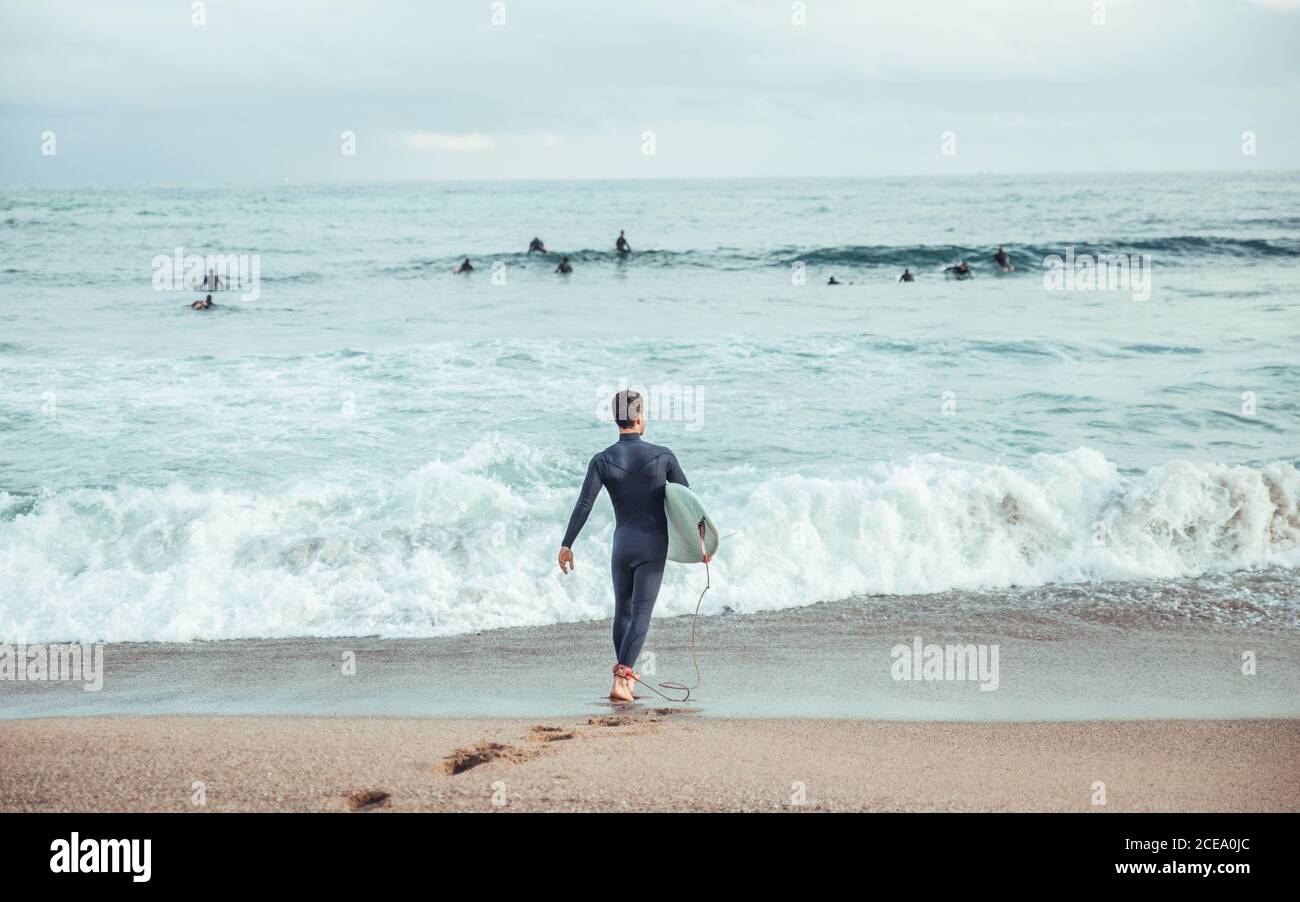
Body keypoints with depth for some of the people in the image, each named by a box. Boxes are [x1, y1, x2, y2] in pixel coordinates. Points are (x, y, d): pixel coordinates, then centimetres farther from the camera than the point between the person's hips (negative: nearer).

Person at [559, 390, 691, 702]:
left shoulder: (602, 460, -6)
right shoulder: (662, 456, -7)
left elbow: (583, 506, -11)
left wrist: (566, 545, -6)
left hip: (623, 543, 2)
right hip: (655, 546, -2)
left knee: (623, 610, 19)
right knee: (641, 614, -3)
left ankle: (625, 672, 30)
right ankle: (621, 680, -16)